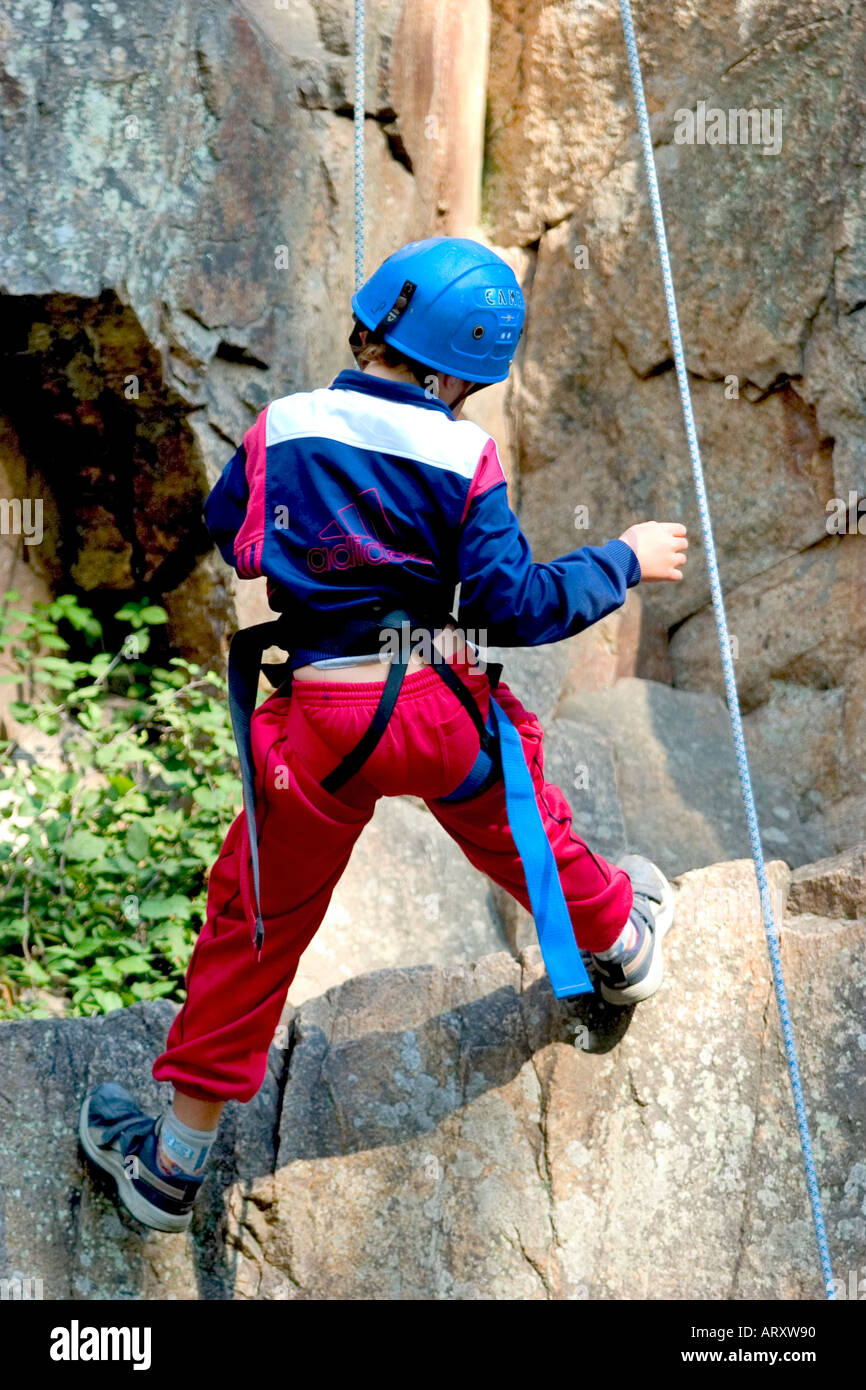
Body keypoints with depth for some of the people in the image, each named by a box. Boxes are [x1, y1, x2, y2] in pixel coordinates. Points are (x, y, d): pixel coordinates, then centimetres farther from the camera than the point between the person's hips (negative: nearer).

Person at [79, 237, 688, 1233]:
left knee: (256, 923, 11)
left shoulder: (283, 427, -3)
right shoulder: (462, 458, -10)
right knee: (518, 828, 31)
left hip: (319, 721, 0)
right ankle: (620, 944, 60)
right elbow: (513, 606, -11)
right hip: (442, 705, 0)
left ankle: (173, 1163, 16)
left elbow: (224, 533, 13)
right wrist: (623, 562, 3)